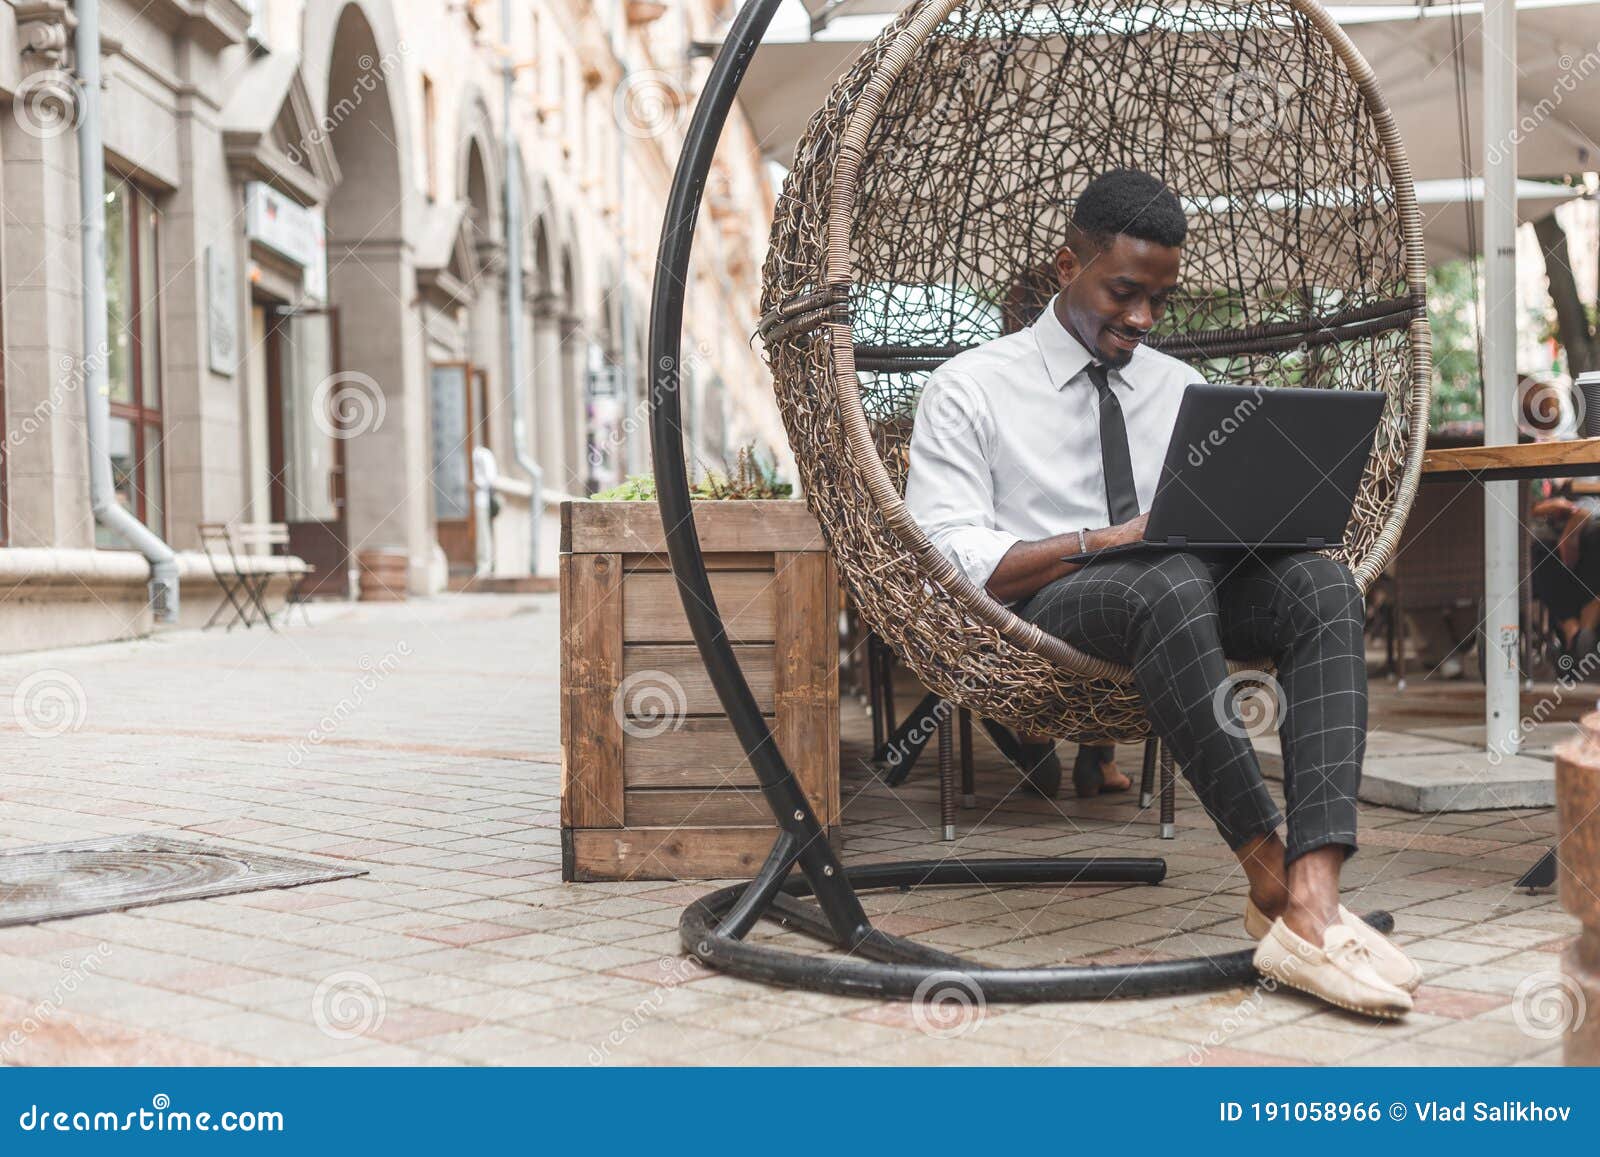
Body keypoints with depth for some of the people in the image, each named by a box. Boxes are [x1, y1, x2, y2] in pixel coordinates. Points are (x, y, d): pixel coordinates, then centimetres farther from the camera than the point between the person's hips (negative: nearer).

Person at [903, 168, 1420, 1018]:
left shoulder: (1181, 388, 23)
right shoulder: (968, 389, 5)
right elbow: (950, 561, -7)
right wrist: (1109, 541, -18)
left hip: (1188, 586, 5)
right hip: (1044, 614, -5)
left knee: (1319, 581, -27)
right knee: (1173, 586, -39)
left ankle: (1312, 900, -41)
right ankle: (1269, 875, -33)